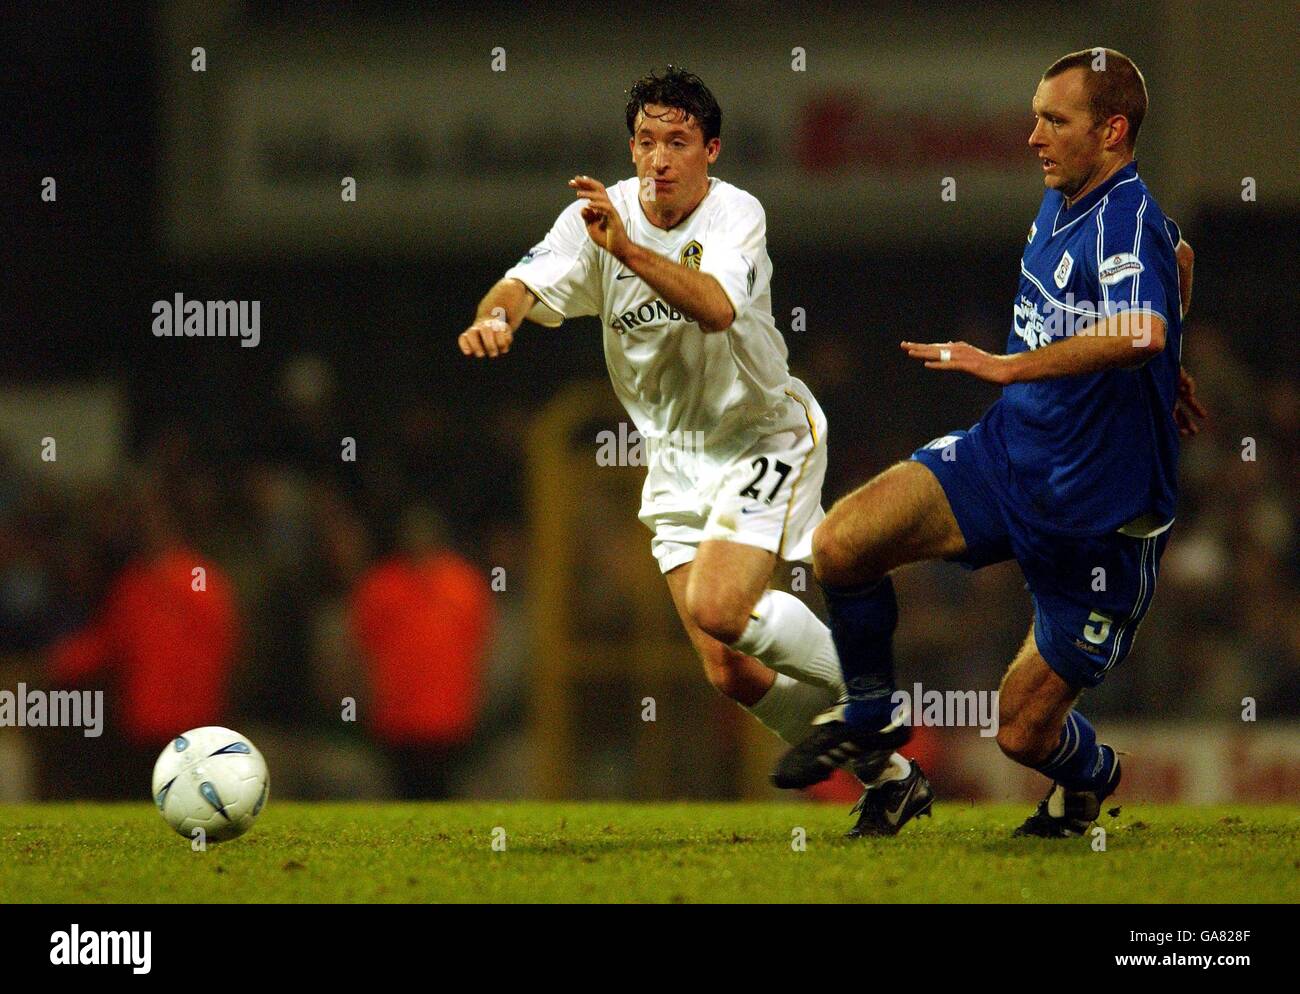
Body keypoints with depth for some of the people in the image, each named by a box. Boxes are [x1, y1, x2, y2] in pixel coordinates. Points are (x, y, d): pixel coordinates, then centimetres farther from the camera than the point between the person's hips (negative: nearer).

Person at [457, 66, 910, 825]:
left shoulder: (736, 215, -19)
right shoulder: (599, 217, -7)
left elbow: (717, 307, -38)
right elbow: (530, 283, -21)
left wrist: (629, 250, -53)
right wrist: (496, 316, -45)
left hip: (766, 436, -5)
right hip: (678, 457, 5)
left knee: (715, 608, -26)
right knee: (729, 672, -1)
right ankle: (879, 767, 20)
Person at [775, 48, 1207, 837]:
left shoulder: (1127, 220, -22)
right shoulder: (1061, 204, 7)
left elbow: (1139, 333, -44)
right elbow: (1177, 256, 28)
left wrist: (1007, 365, -41)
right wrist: (1163, 370, 33)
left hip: (1099, 514, -7)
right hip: (1009, 454, 8)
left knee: (1023, 732, 2)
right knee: (841, 546, -14)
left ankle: (1092, 776, 40)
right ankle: (871, 716, 11)